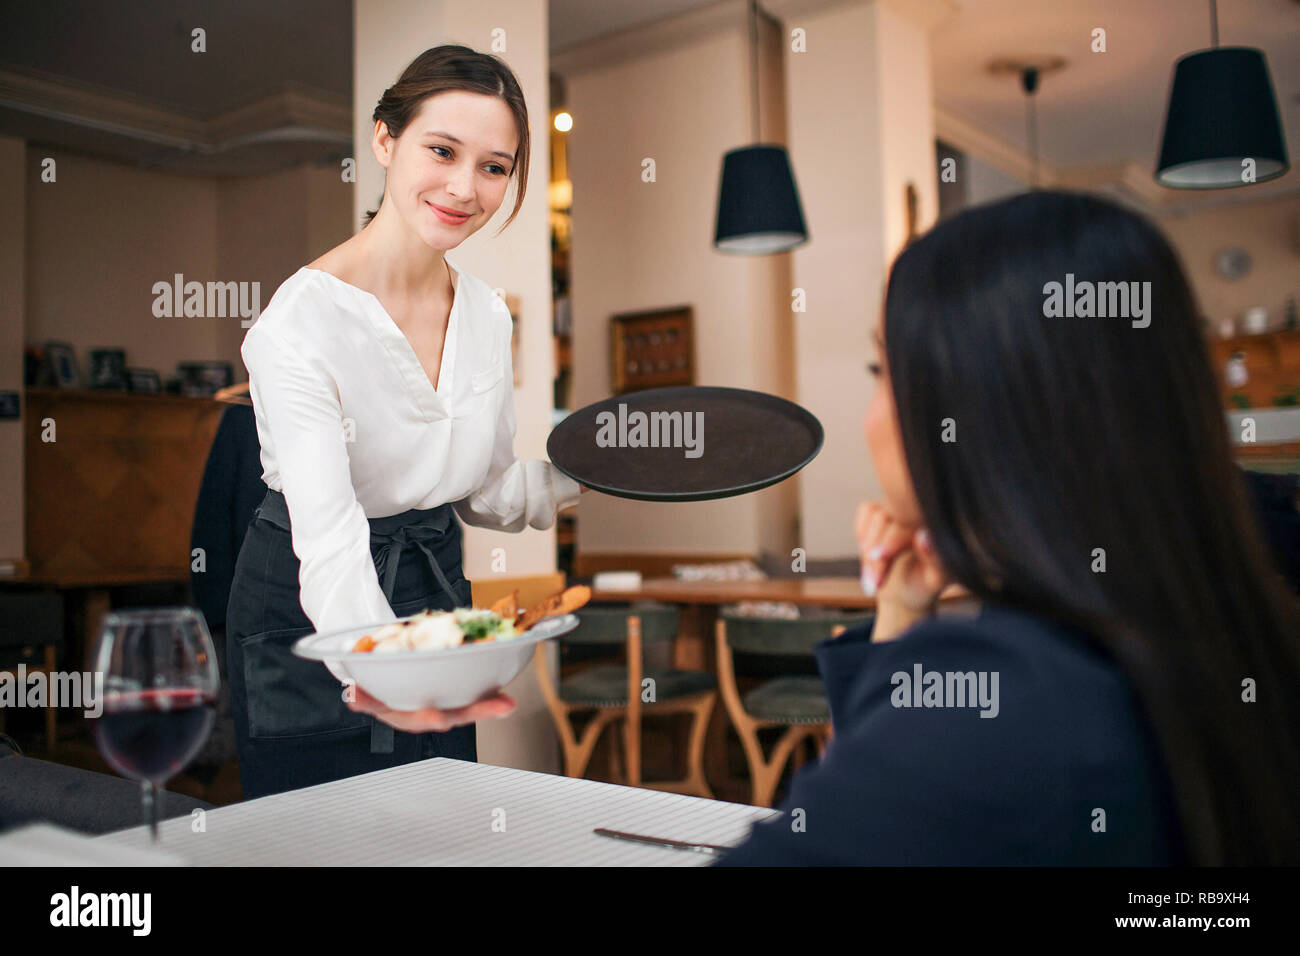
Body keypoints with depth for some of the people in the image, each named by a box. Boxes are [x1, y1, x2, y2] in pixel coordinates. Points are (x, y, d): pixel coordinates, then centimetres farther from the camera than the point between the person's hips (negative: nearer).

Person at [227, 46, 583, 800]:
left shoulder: (488, 314, -3)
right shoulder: (302, 324, -23)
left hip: (439, 592, 6)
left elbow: (487, 493, 7)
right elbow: (329, 543, -33)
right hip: (308, 628, -5)